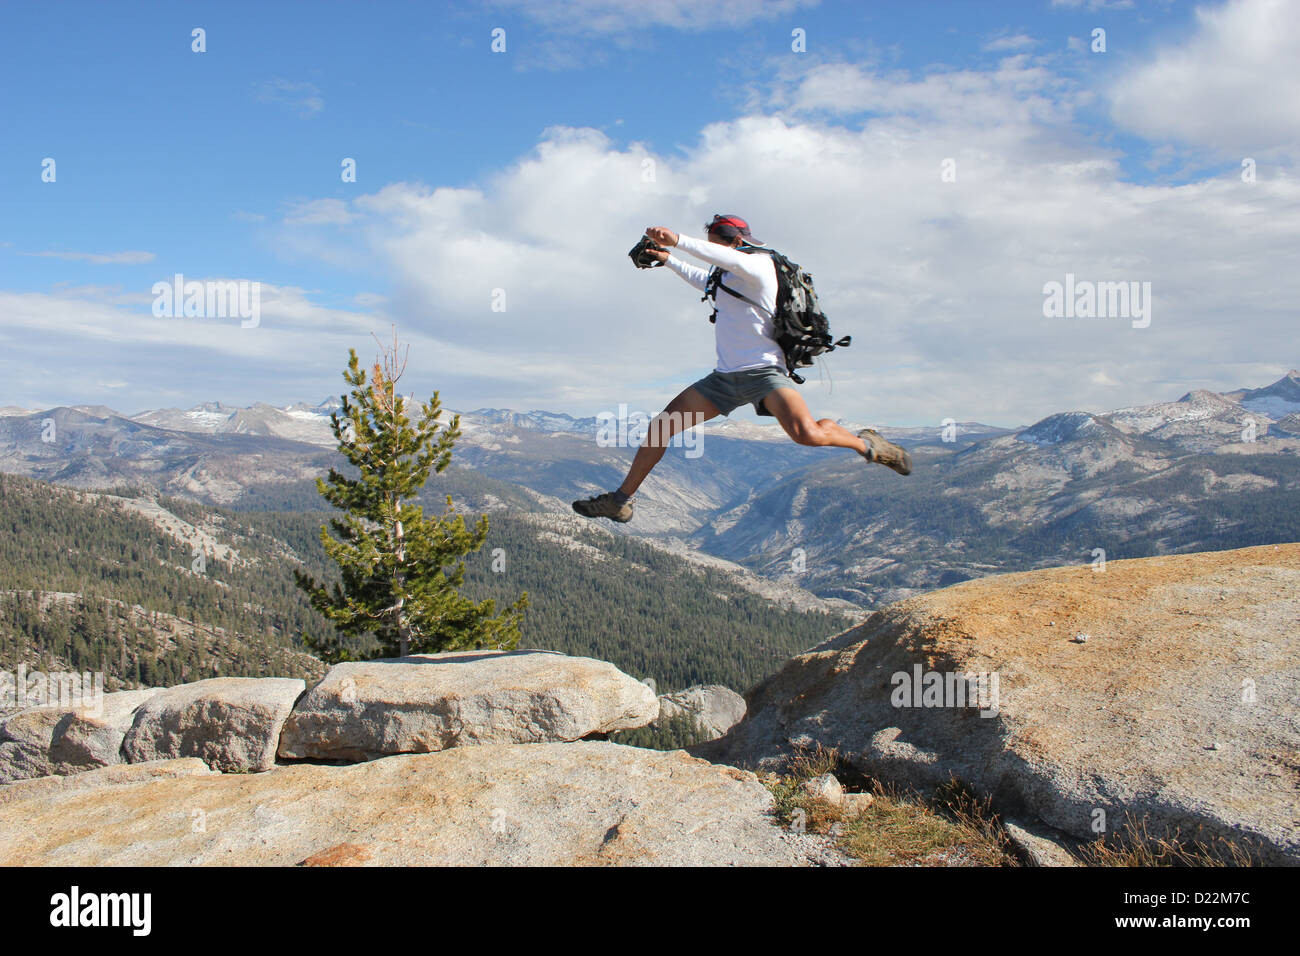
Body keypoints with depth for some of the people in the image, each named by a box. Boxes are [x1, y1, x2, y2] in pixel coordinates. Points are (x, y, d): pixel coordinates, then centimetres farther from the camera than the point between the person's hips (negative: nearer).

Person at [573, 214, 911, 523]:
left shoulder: (759, 263, -6)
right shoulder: (725, 275, 18)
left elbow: (730, 259, -29)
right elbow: (703, 280, 44)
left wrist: (678, 240, -36)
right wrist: (668, 260, 47)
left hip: (764, 371, -8)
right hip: (725, 377, 8)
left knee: (807, 433, -31)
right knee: (661, 425, -4)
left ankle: (866, 444, -1)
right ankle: (620, 500, 3)